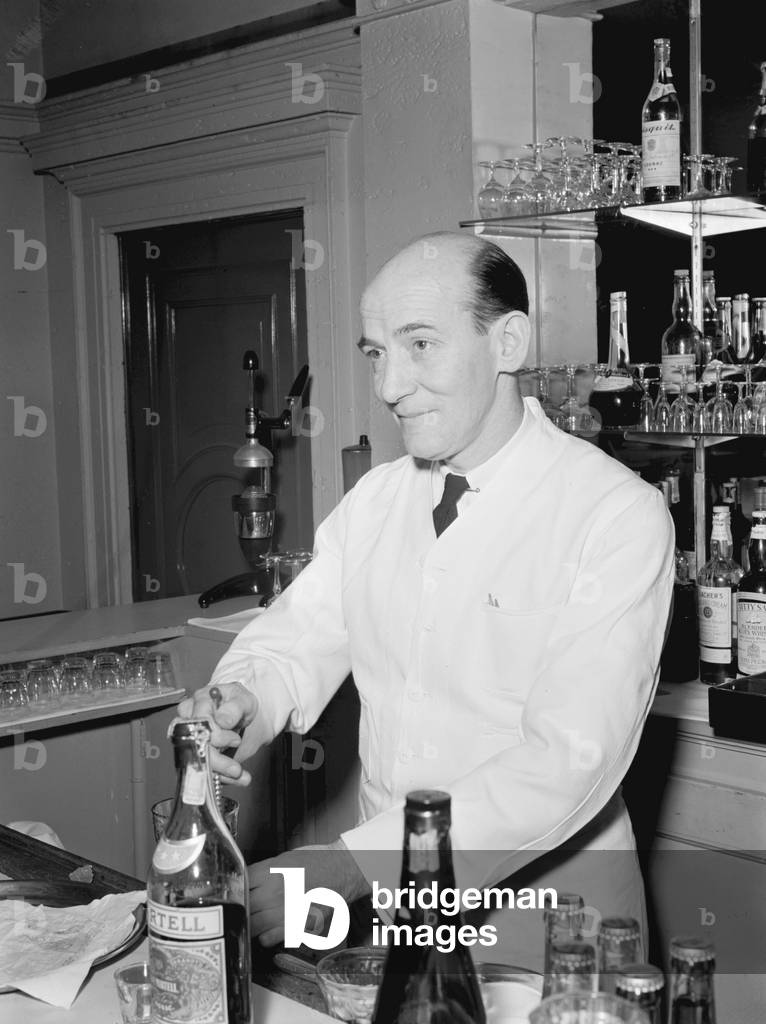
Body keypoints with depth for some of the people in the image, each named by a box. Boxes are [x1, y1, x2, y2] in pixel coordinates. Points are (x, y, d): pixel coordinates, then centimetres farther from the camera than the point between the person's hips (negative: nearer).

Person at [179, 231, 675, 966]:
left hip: (542, 908, -5)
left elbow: (569, 760, -25)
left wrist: (347, 865, -31)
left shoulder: (617, 514, -18)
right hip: (386, 890, 5)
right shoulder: (374, 499, 3)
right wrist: (244, 700, -22)